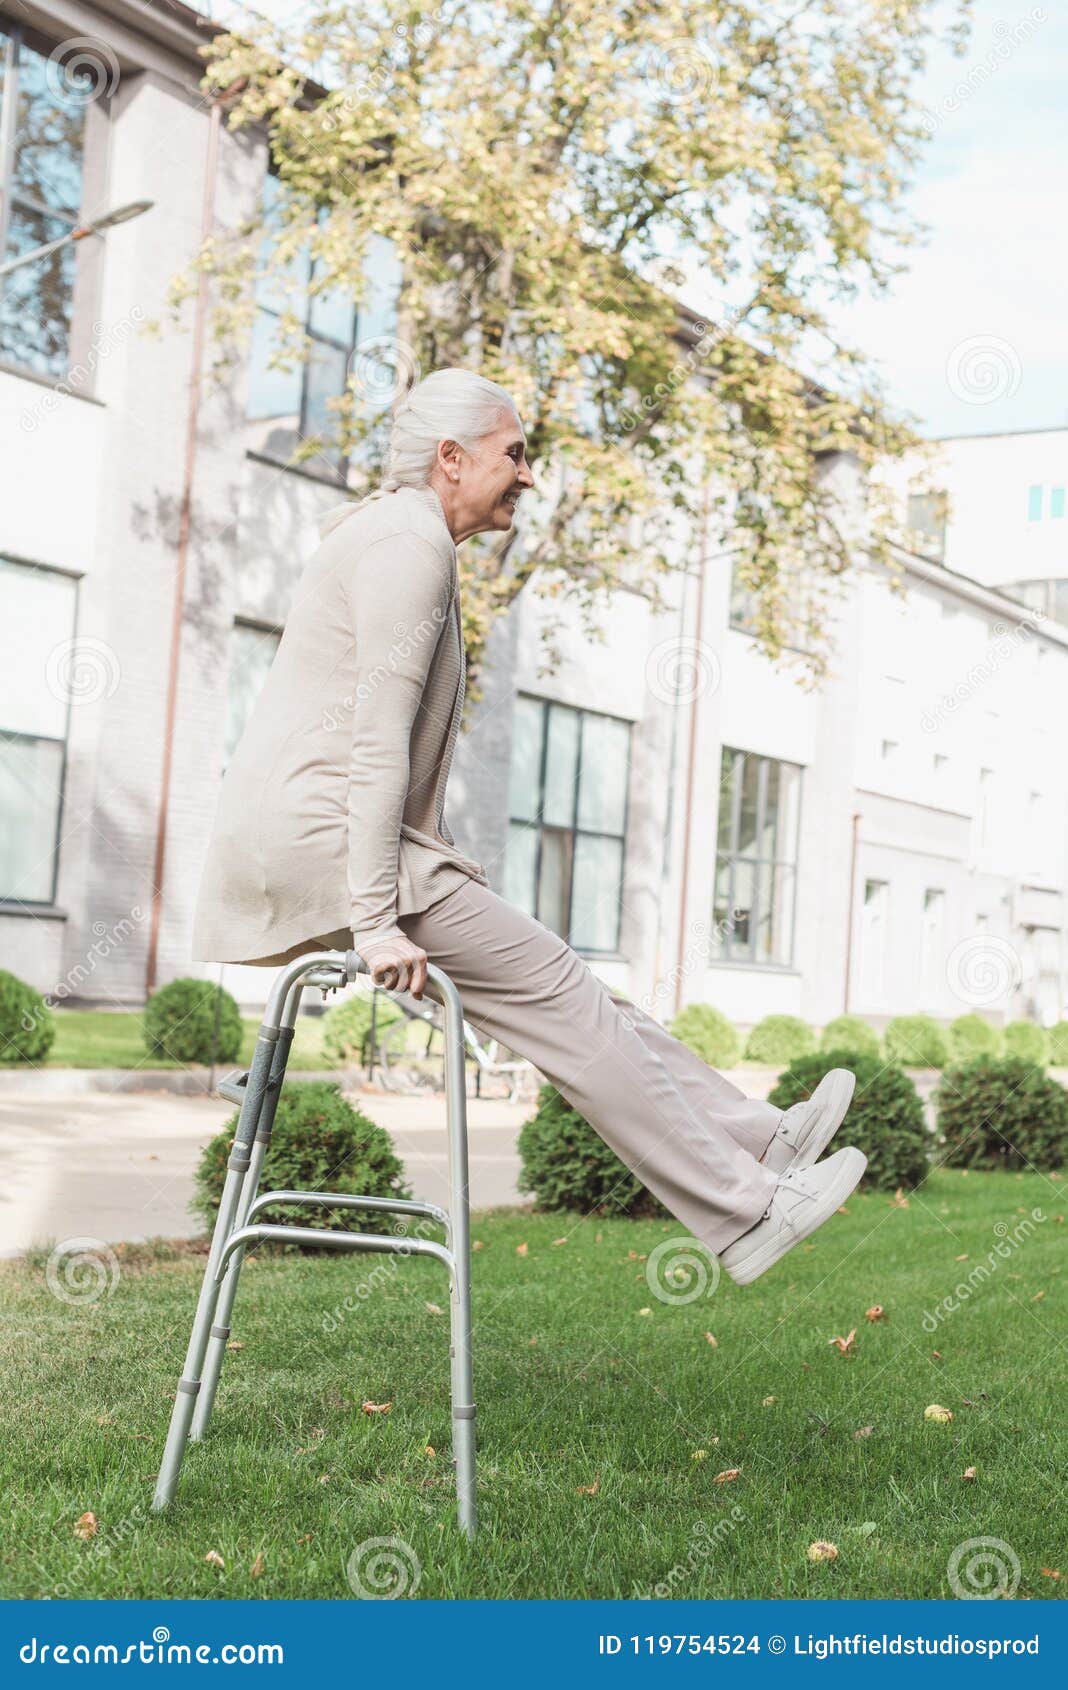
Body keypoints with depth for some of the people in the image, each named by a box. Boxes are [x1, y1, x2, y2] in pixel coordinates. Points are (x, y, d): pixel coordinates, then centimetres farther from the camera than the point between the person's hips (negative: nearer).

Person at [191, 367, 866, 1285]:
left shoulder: (398, 536, 21)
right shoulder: (411, 542, -11)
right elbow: (376, 740, -19)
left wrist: (444, 874, 23)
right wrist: (376, 921, -21)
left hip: (301, 839, 10)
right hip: (317, 837, -10)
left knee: (561, 982, 7)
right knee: (557, 988, -9)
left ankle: (762, 1137, 11)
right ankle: (745, 1210, -4)